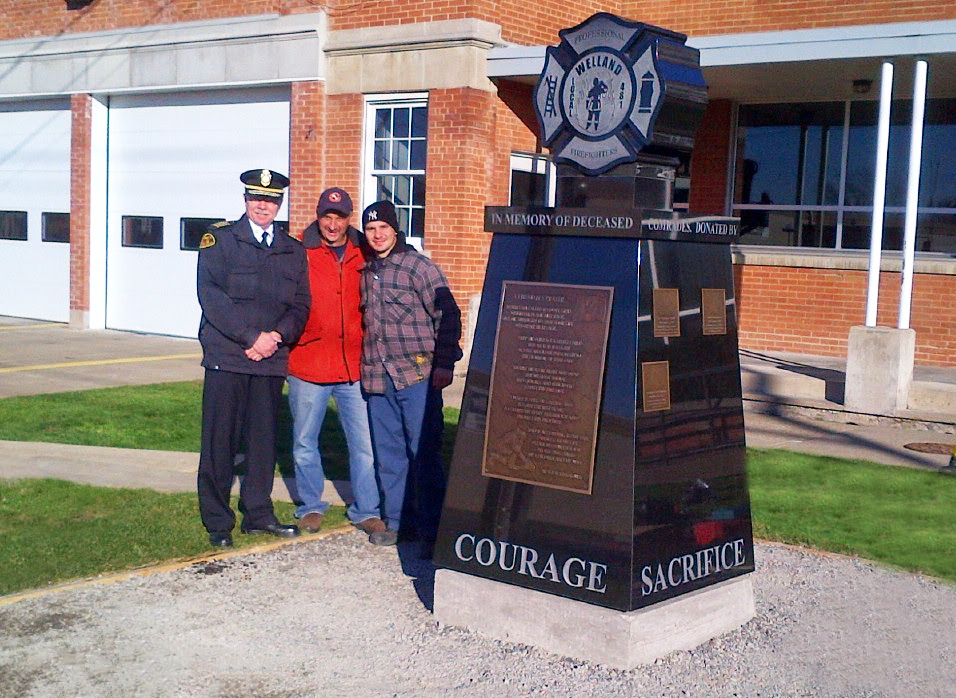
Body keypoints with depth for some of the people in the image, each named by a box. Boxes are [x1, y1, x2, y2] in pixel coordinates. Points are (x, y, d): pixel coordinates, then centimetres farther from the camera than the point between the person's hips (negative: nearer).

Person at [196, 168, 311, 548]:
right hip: (226, 357, -3)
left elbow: (300, 304, 11)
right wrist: (251, 336, -15)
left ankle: (258, 512, 21)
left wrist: (278, 336, -9)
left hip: (271, 360, 4)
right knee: (220, 441, 1)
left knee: (263, 438, 8)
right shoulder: (219, 239, 1)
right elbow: (210, 294, -9)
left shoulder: (293, 251, 14)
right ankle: (217, 521, 11)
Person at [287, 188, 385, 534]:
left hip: (354, 366, 1)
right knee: (305, 443, 11)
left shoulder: (363, 256, 6)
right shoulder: (298, 253, -2)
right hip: (307, 364, -1)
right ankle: (311, 506, 28)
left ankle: (366, 510, 18)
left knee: (364, 443, 3)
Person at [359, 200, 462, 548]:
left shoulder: (418, 265, -3)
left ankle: (431, 526, 5)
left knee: (424, 451, -3)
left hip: (417, 375, -6)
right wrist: (365, 365, 17)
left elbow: (447, 315, -6)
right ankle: (396, 520, 22)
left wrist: (444, 363, -12)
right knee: (388, 453, 11)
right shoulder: (366, 272, 15)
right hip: (377, 377, 6)